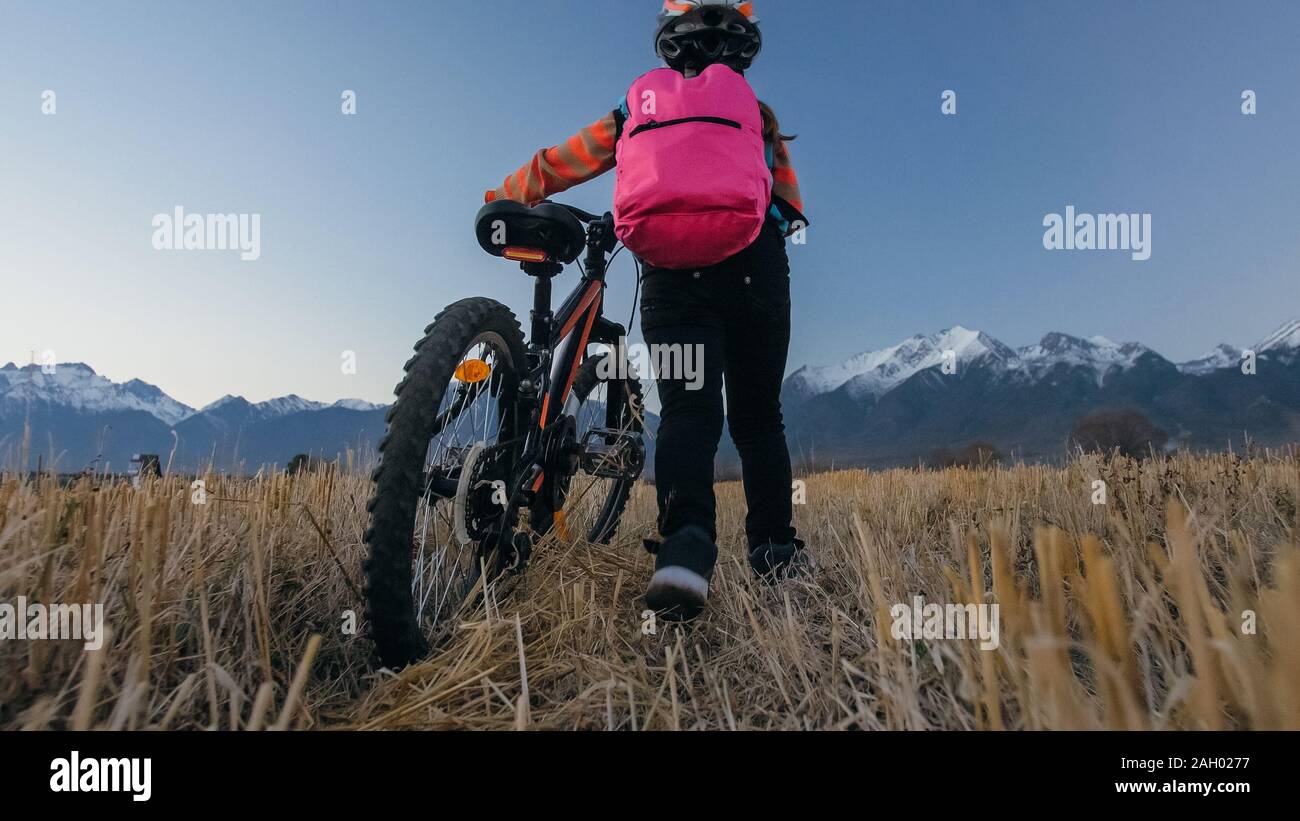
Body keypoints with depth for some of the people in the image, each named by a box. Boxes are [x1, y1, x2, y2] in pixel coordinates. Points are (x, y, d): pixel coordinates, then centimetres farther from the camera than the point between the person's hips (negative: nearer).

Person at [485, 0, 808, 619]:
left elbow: (558, 165, 18)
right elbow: (789, 202, 23)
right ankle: (775, 551, 14)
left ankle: (686, 545, -30)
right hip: (757, 273, 1)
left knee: (687, 411, -7)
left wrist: (501, 201, 30)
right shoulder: (760, 116, 20)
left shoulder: (640, 109, 17)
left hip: (676, 279, -1)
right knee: (758, 416, 11)